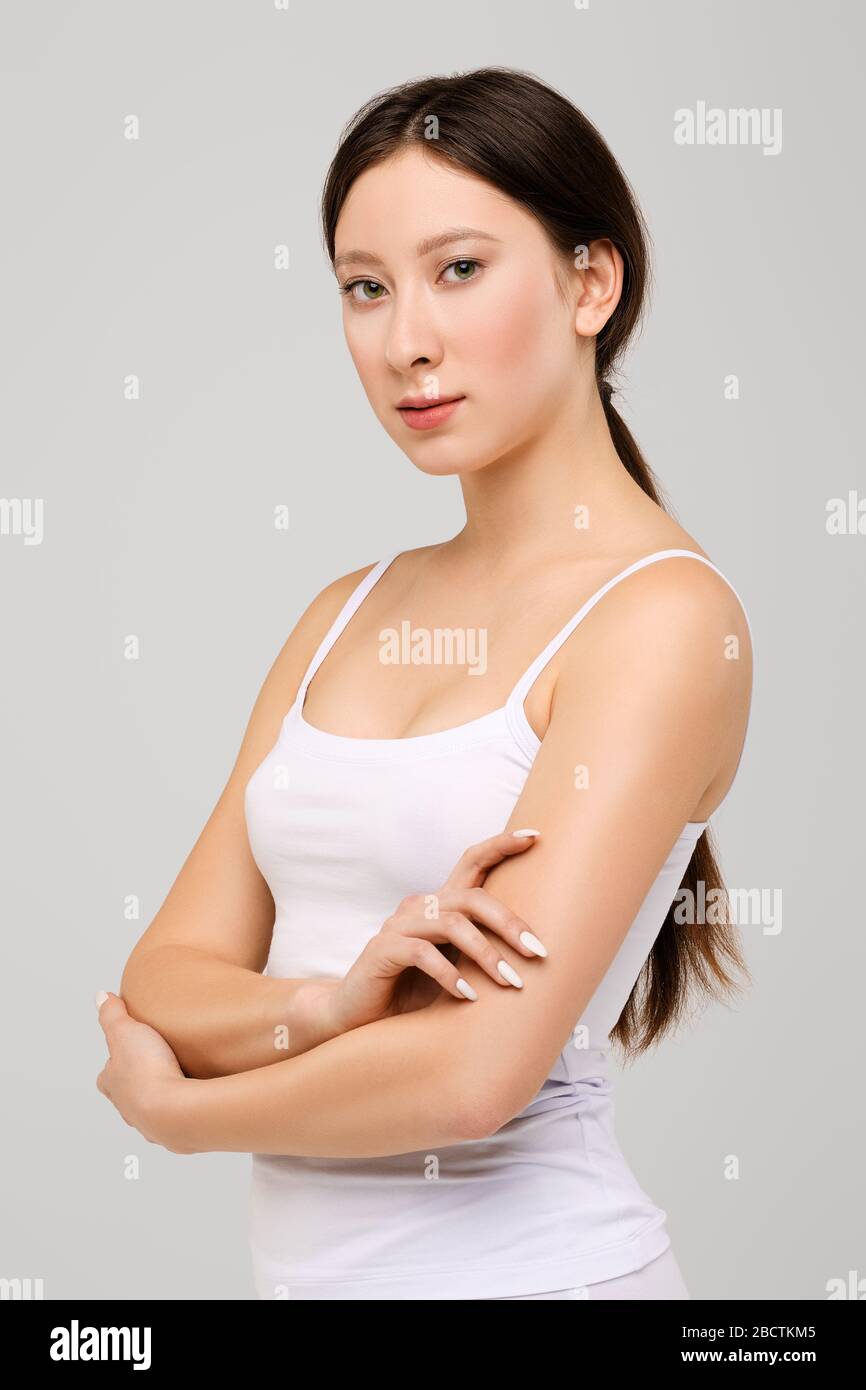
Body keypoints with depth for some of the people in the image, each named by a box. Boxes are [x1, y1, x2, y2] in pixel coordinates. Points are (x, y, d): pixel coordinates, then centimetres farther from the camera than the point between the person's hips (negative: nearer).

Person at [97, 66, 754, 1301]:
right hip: (299, 1258, 6)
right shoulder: (347, 617, 5)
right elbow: (164, 983, 1)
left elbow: (474, 1073, -22)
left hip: (521, 1258, -5)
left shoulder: (666, 617, -15)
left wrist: (171, 1105, -7)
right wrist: (336, 1002, -19)